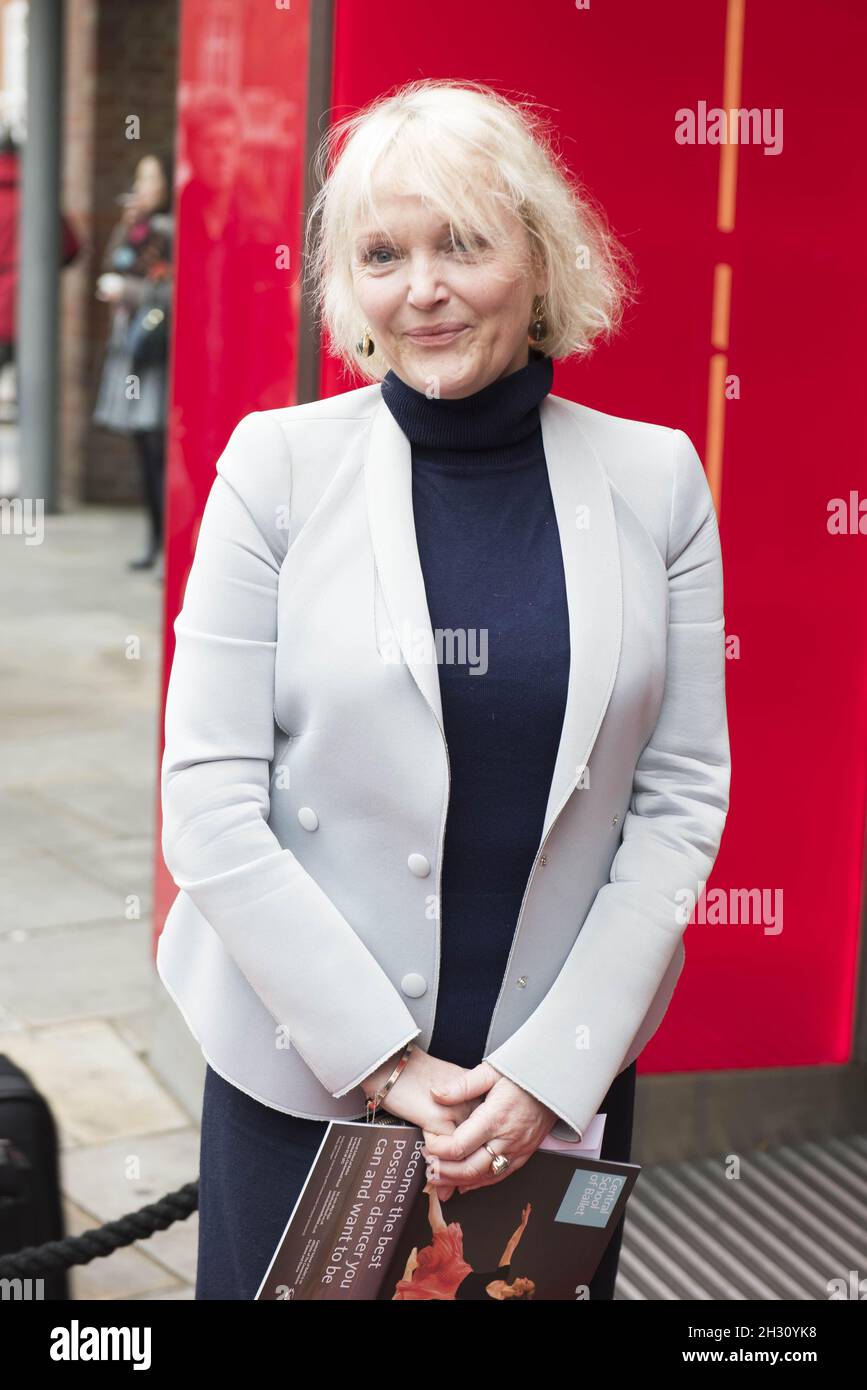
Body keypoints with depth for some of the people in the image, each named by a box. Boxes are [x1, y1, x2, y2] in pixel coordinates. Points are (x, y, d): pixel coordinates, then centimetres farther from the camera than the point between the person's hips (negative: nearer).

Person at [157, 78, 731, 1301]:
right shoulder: (278, 462, -8)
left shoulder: (655, 477, -3)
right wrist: (384, 1058, -13)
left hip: (563, 1067, 2)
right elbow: (208, 799, -10)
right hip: (302, 1061, -1)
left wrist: (553, 1063, -10)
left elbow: (683, 795, -3)